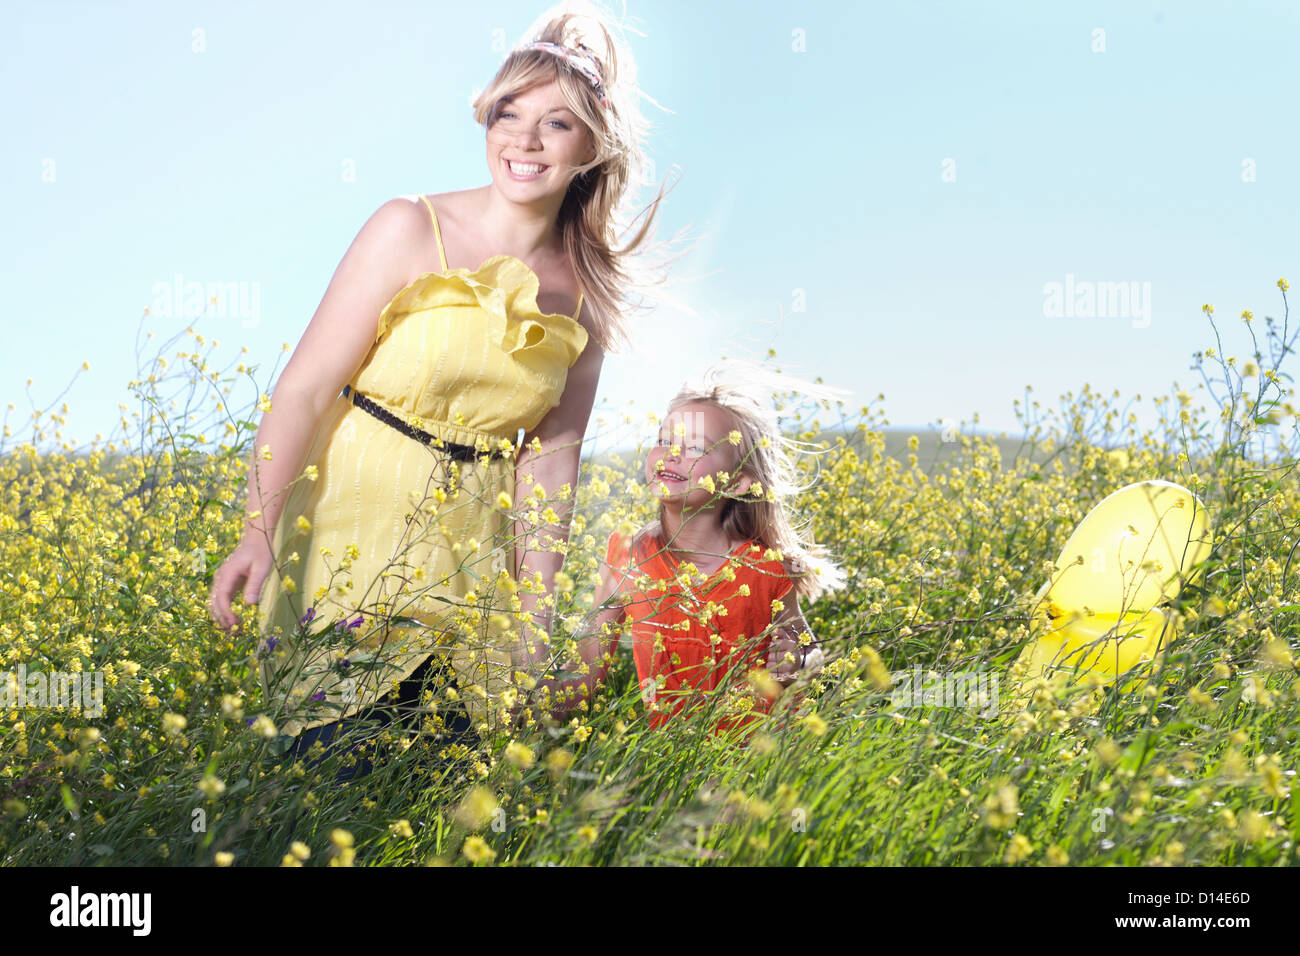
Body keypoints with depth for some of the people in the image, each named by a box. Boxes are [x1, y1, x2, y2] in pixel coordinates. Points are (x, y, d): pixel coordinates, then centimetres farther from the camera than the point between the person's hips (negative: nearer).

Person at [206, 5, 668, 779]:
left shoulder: (587, 288, 3)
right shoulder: (411, 231, -8)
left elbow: (553, 452, 7)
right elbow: (306, 388, -10)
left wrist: (536, 610, 3)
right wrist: (259, 532, -19)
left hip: (469, 559, 3)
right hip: (352, 538, -3)